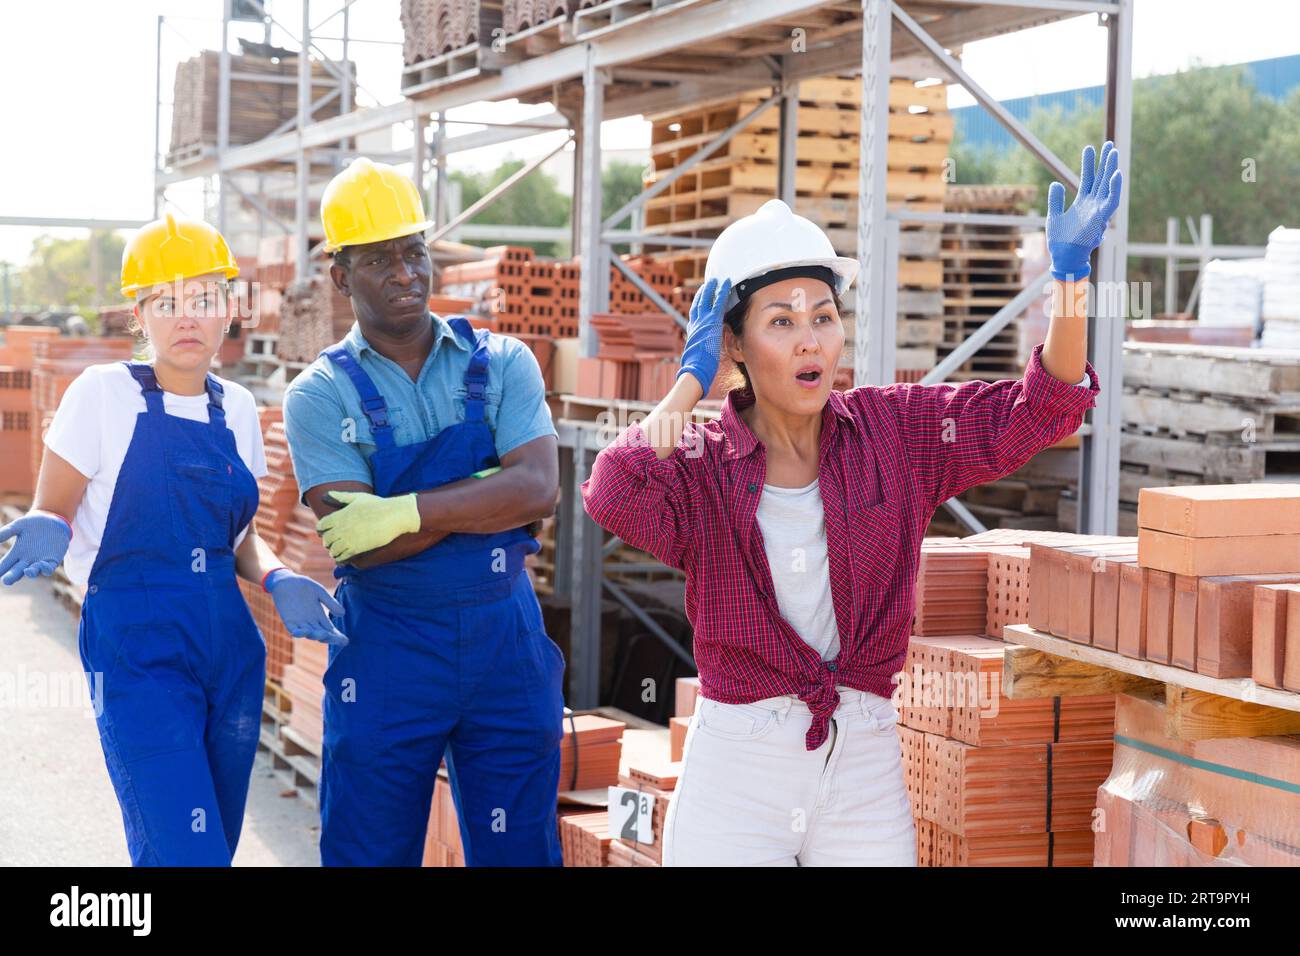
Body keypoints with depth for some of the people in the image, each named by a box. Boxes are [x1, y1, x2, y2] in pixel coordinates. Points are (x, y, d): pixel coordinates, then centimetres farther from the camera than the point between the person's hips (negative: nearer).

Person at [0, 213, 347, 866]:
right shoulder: (104, 395, -6)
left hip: (230, 646, 6)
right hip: (135, 649, -6)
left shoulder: (237, 408, 9)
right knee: (187, 854, -16)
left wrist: (276, 579, -3)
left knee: (213, 847, 10)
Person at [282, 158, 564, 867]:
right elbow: (357, 543, -14)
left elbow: (539, 488, -13)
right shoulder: (321, 394, -2)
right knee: (370, 854, 6)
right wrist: (487, 491, -14)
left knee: (518, 851, 8)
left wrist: (407, 510, -19)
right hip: (386, 651, -1)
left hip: (505, 640, 2)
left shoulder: (500, 363, 3)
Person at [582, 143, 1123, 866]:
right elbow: (613, 495, -25)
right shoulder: (699, 461, -4)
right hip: (735, 775, -2)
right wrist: (690, 381, -12)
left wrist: (1070, 279, -17)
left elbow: (1038, 410, -4)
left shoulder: (895, 432, 3)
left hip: (865, 778, 2)